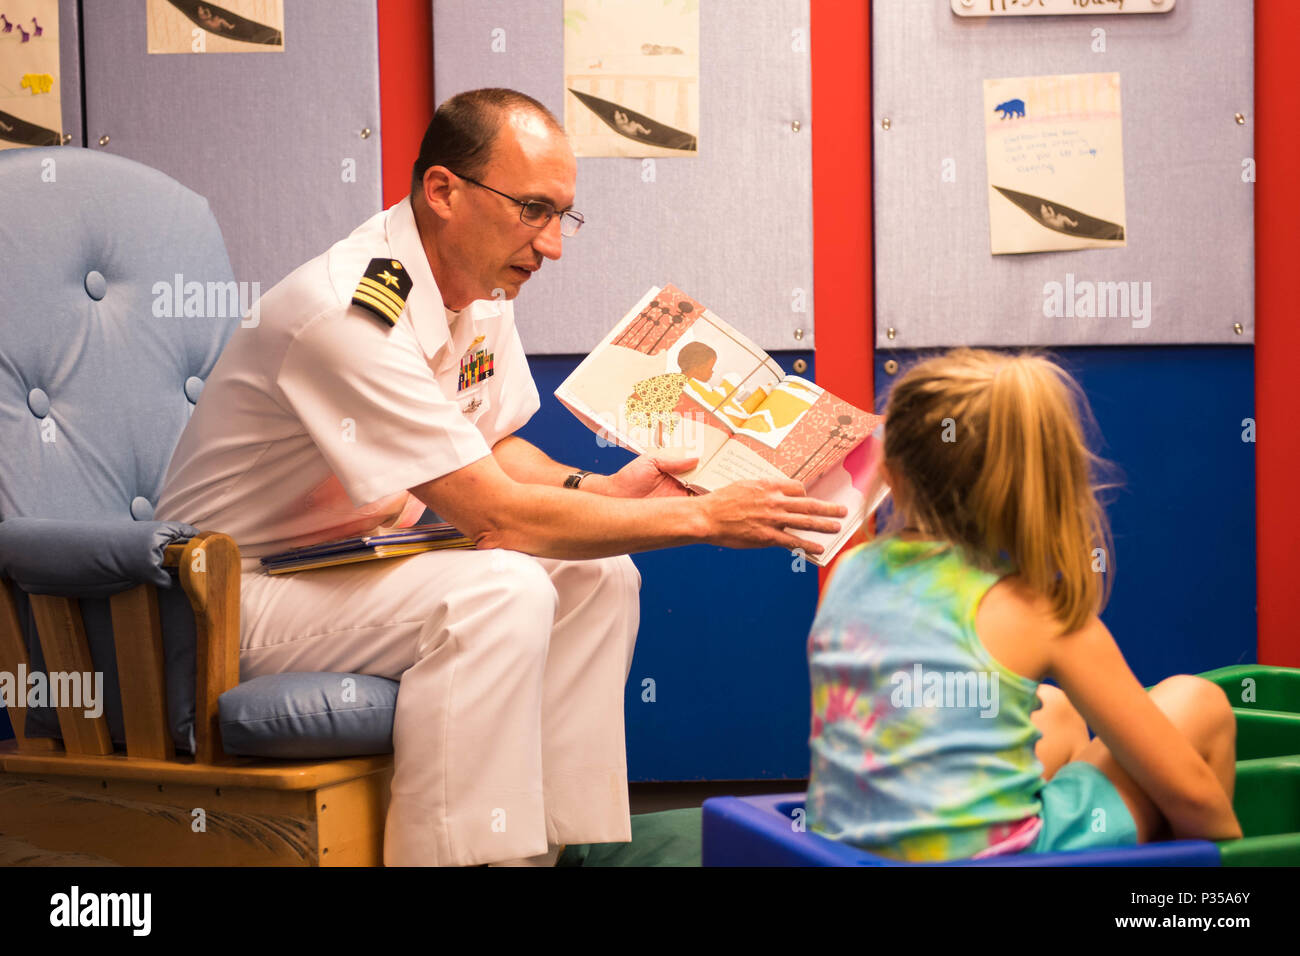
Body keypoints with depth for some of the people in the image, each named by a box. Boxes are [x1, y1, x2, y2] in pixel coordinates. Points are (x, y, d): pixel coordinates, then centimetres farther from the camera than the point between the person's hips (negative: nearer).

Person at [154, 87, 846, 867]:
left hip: (358, 556, 9)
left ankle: (555, 835, 2)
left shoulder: (482, 287, 0)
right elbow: (498, 515, -29)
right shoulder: (353, 313, -29)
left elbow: (491, 449, 14)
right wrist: (703, 517, -24)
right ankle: (465, 852, -23)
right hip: (239, 597, -9)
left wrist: (601, 490, -6)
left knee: (599, 577, -2)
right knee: (501, 591, -30)